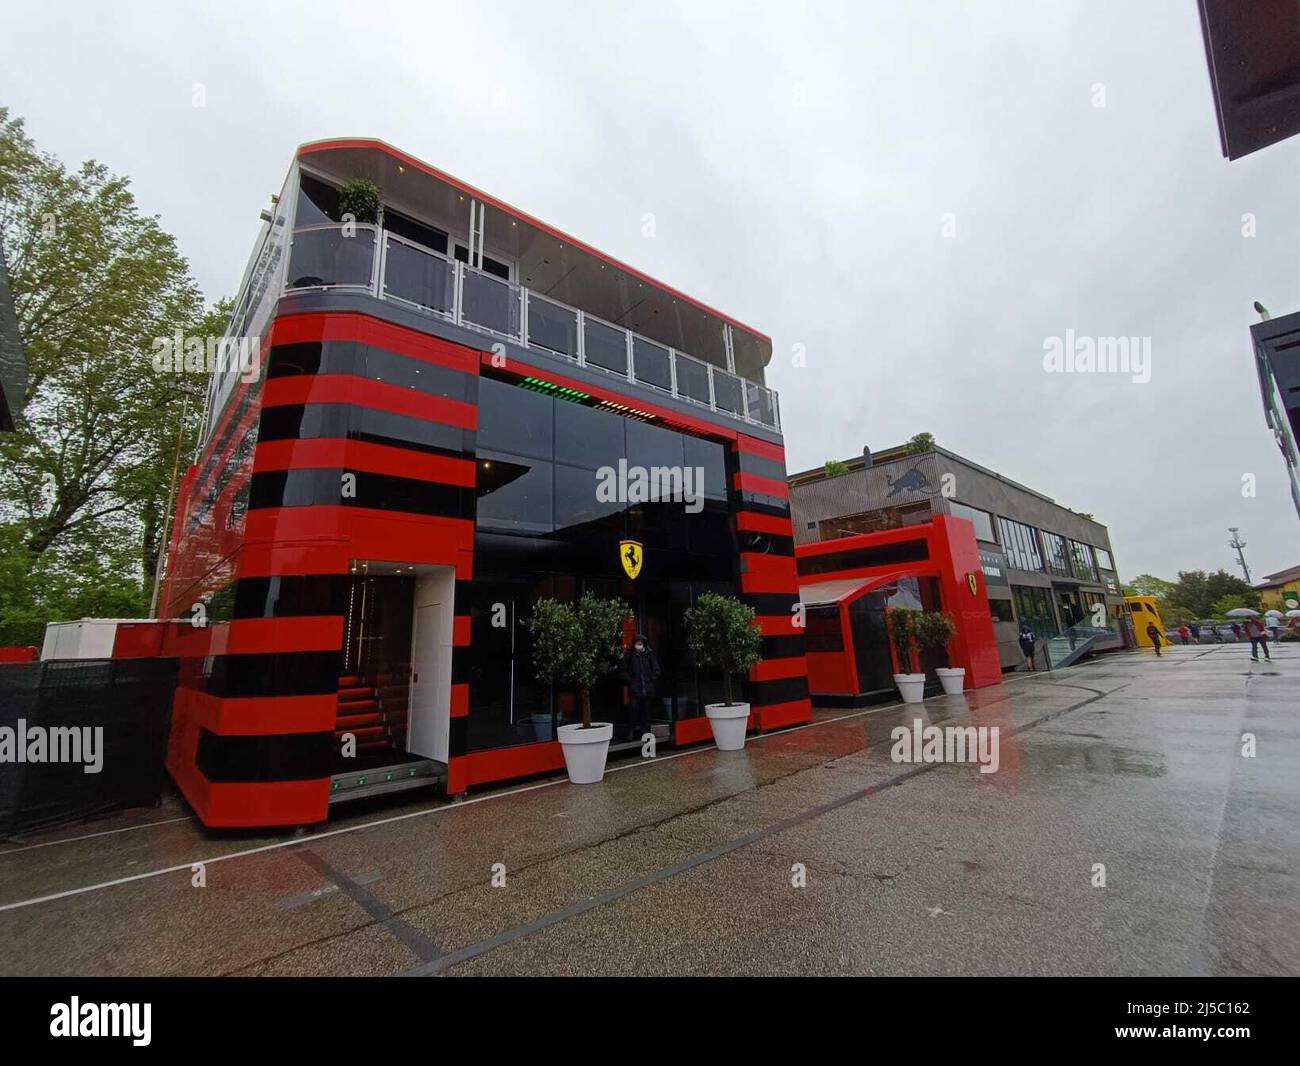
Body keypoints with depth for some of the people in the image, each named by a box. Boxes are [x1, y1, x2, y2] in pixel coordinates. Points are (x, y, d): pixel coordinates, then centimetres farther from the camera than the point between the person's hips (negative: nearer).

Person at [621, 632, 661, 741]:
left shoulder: (650, 654, 4)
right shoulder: (629, 654, 1)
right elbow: (625, 670, 4)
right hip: (634, 688, -2)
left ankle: (645, 731, 17)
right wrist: (630, 682, -4)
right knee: (634, 709, -7)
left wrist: (652, 681, 2)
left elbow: (656, 670, 9)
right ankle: (631, 732, 1)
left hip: (648, 688, 2)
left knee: (646, 710, 8)